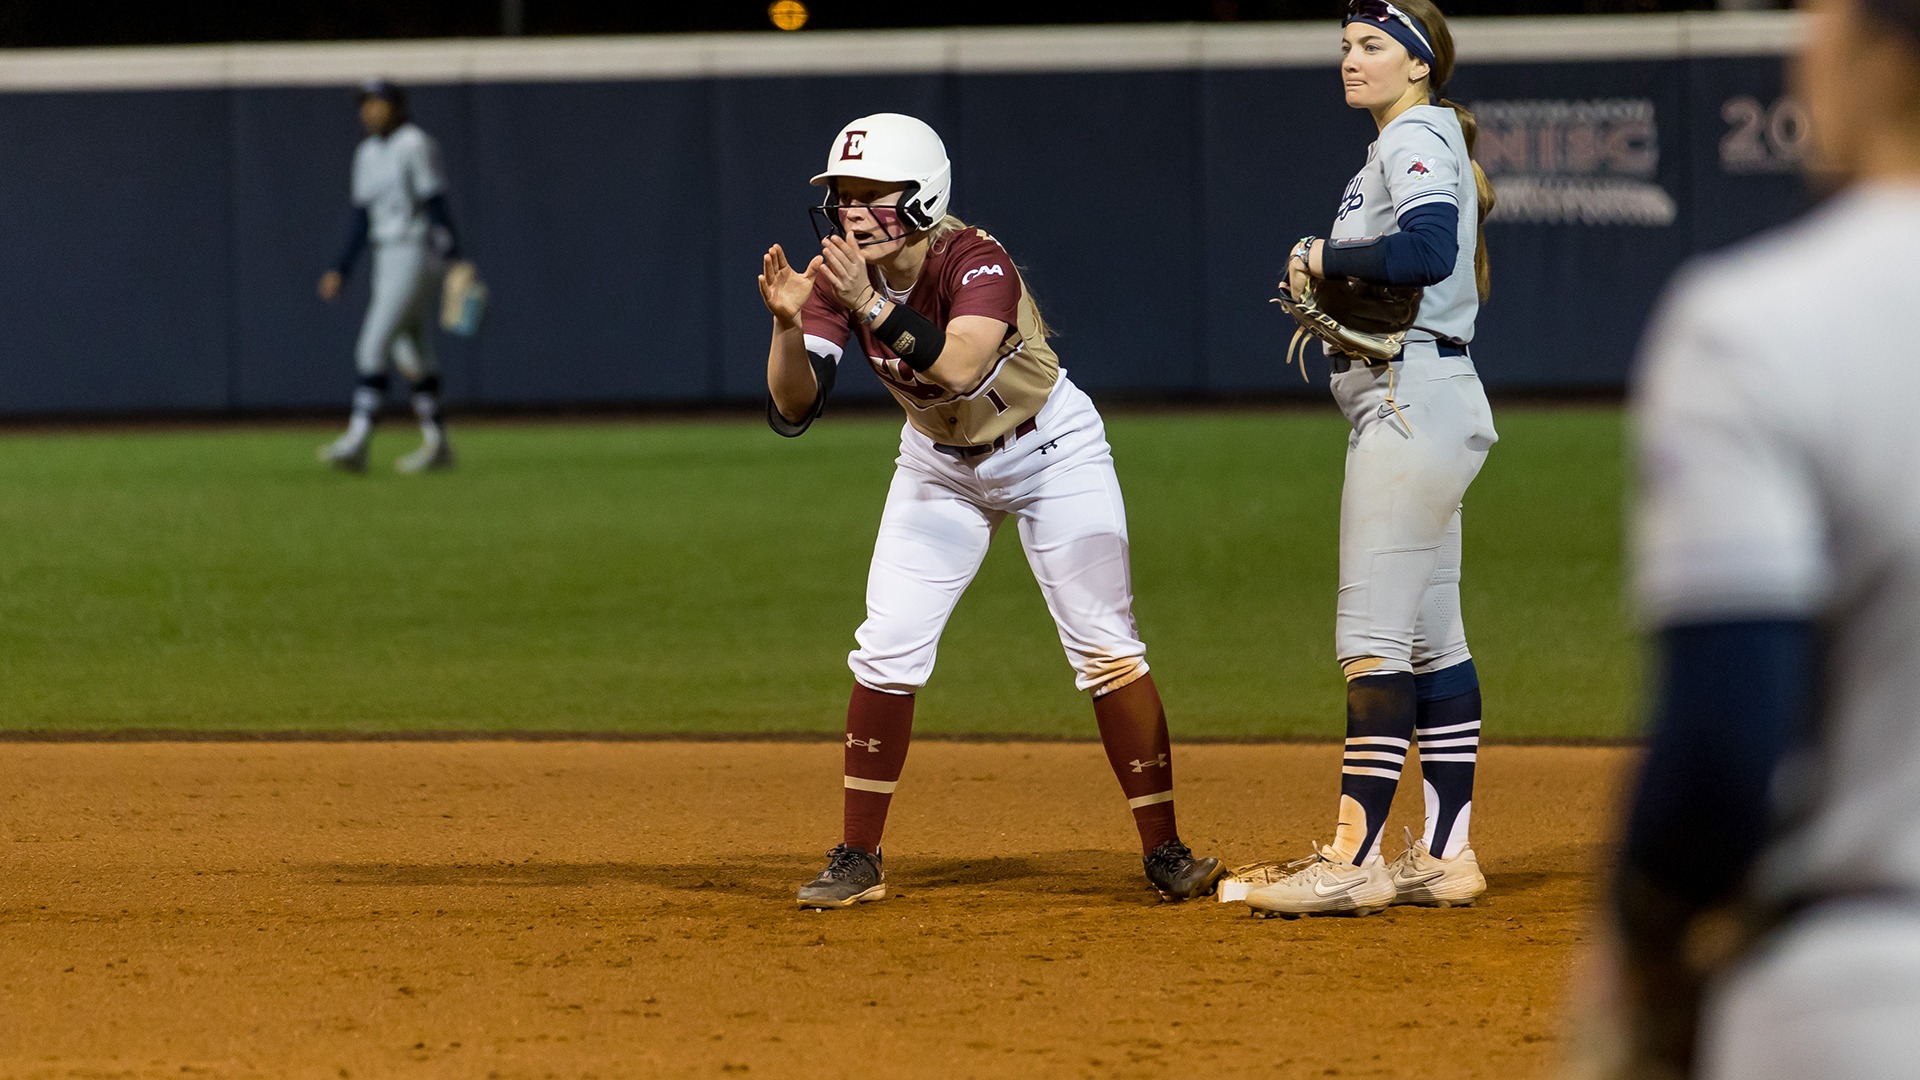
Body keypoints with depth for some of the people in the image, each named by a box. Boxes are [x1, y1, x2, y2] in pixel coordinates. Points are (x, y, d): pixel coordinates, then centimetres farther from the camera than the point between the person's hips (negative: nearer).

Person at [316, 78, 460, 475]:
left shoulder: (415, 145, -11)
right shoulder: (368, 154, 14)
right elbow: (362, 217, 17)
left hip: (418, 253, -9)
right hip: (387, 259, 9)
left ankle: (357, 443, -21)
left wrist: (454, 258, -22)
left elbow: (436, 204, -16)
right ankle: (437, 445, 19)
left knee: (374, 347, -16)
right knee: (412, 355, 12)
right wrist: (341, 270, 13)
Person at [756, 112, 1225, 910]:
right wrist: (788, 325, -41)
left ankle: (1164, 852, 0)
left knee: (1104, 647, -9)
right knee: (887, 649, -5)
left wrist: (873, 304, -55)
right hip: (940, 463, 5)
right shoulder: (841, 276, -16)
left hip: (1049, 449, -5)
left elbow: (959, 368, -48)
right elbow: (792, 409, -23)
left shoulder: (977, 264, -30)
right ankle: (857, 861, 3)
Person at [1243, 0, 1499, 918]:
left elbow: (1428, 252, -28)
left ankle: (1356, 860, -14)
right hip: (1408, 403, 11)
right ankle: (1445, 857, 14)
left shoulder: (1418, 138, -11)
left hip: (1415, 398, -11)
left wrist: (1323, 258, -16)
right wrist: (1328, 292, 7)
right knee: (1431, 637, 11)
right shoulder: (1401, 146, 20)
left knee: (1372, 635, -12)